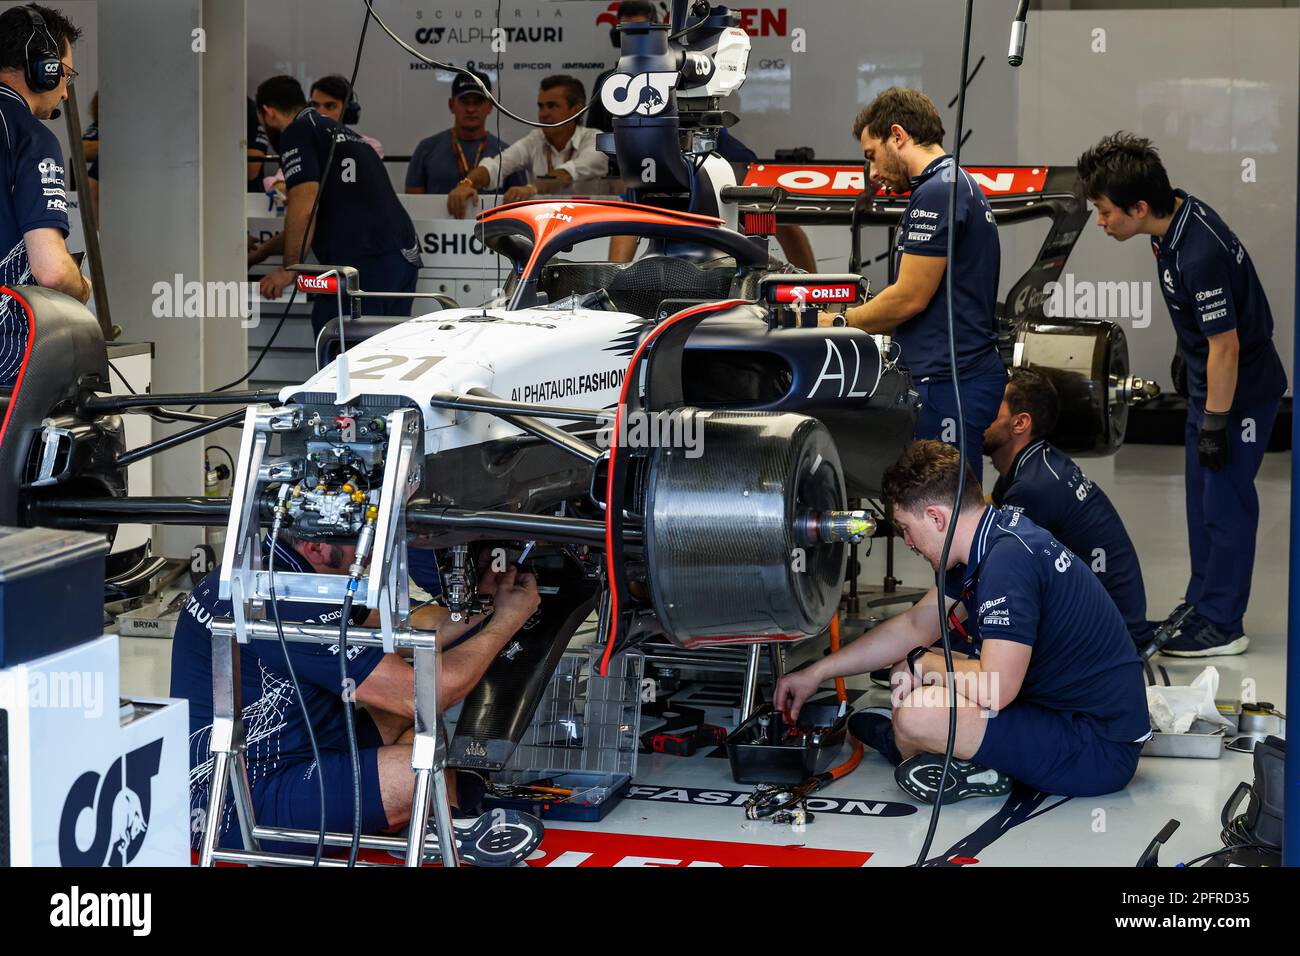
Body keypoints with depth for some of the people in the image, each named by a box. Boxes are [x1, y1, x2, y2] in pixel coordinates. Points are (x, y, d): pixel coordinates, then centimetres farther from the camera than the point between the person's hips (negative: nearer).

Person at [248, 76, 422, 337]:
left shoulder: (297, 132, 1)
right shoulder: (341, 132, 29)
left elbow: (304, 209, -13)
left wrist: (289, 269, -4)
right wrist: (258, 254, 45)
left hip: (363, 263, -9)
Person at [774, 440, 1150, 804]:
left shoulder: (1009, 560, -24)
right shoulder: (985, 544, 8)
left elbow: (993, 691, -27)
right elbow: (914, 626, 19)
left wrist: (922, 663, -7)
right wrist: (816, 674, 22)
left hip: (1099, 751, -10)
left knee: (917, 713, -22)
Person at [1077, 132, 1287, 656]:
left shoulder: (1201, 255, -33)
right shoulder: (1176, 211, -3)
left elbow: (1225, 346, -27)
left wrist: (1214, 424, -19)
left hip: (1241, 391, -9)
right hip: (1207, 382, 9)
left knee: (1225, 500, 0)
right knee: (1202, 495, 16)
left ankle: (1222, 625, 9)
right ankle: (1202, 603, 28)